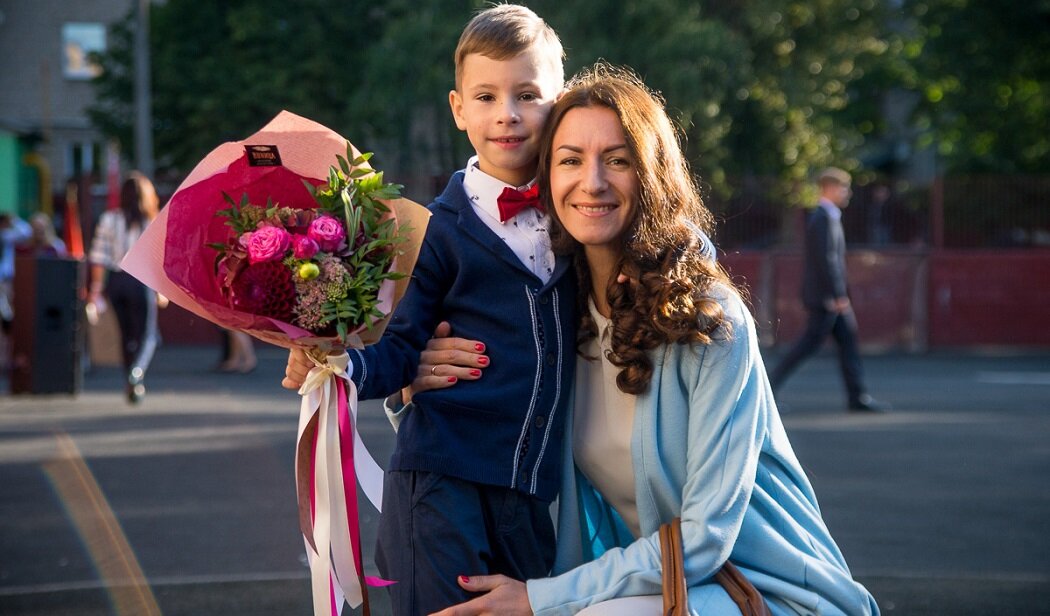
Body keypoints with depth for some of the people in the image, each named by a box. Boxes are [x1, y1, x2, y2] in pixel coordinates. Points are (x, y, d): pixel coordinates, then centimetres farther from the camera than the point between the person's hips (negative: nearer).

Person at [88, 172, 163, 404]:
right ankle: (136, 371, -24)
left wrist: (95, 289, 0)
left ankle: (132, 385, 23)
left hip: (115, 280, 3)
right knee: (147, 335, 4)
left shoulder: (109, 219, 0)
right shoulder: (153, 223, -5)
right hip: (141, 281, -3)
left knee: (127, 334, 18)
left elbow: (98, 257, -3)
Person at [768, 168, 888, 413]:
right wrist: (839, 295, -23)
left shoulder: (824, 216, 15)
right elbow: (826, 259, -23)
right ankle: (771, 385, 0)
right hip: (824, 297, -10)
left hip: (829, 296, 10)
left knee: (848, 341, 7)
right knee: (810, 343, -6)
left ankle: (858, 397, 8)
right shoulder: (823, 218, -17)